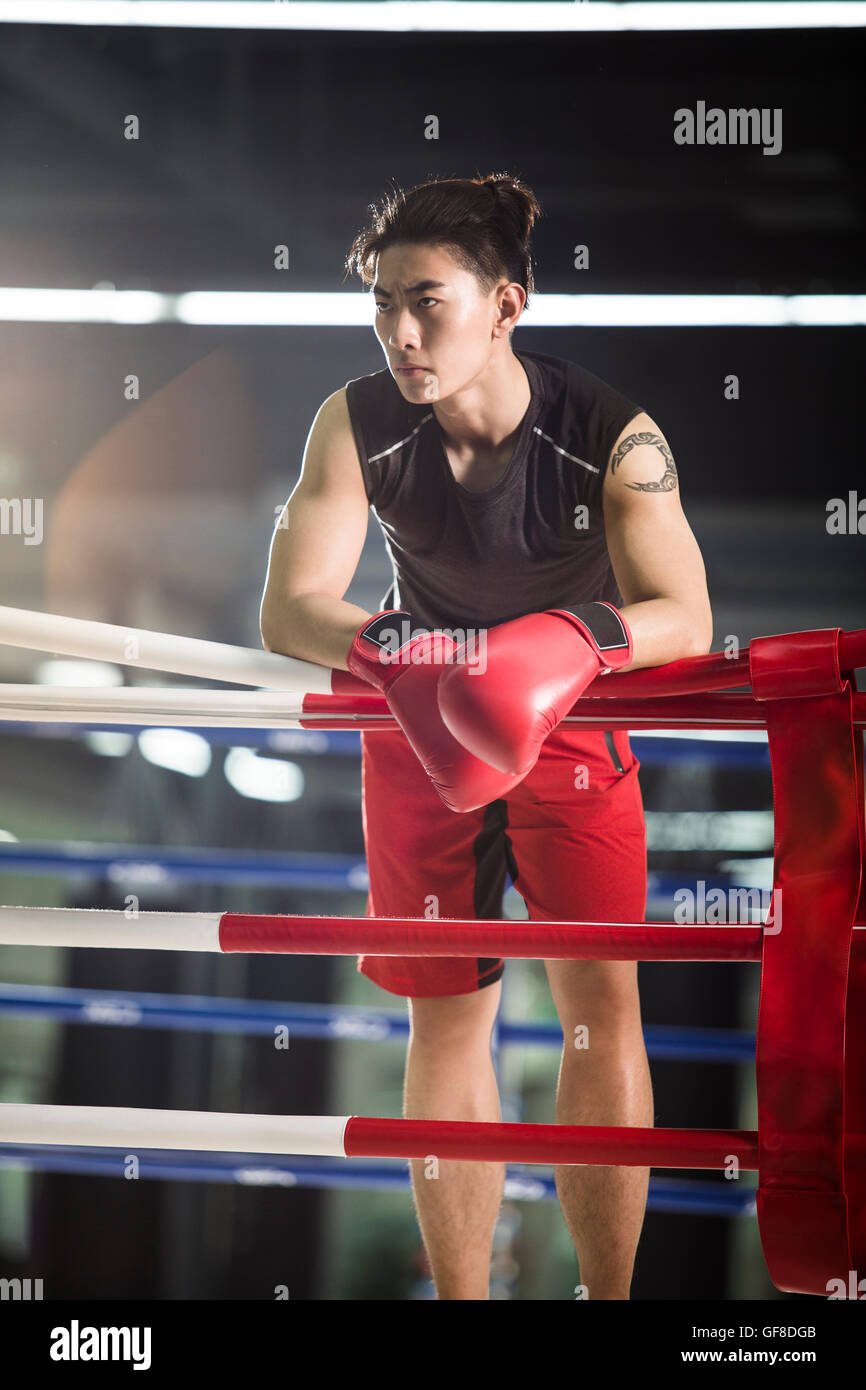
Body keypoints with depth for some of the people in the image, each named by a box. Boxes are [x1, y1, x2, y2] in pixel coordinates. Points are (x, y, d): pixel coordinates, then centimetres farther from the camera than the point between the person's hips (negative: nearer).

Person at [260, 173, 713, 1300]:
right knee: (446, 1017, 4)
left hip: (572, 725, -1)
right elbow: (289, 612, -25)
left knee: (602, 1000, -7)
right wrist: (395, 654, -45)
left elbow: (683, 616, -31)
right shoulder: (356, 424, -20)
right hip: (419, 733, 1)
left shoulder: (613, 437, -25)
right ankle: (459, 1293, 14)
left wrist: (574, 640, -51)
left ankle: (608, 1293, 5)